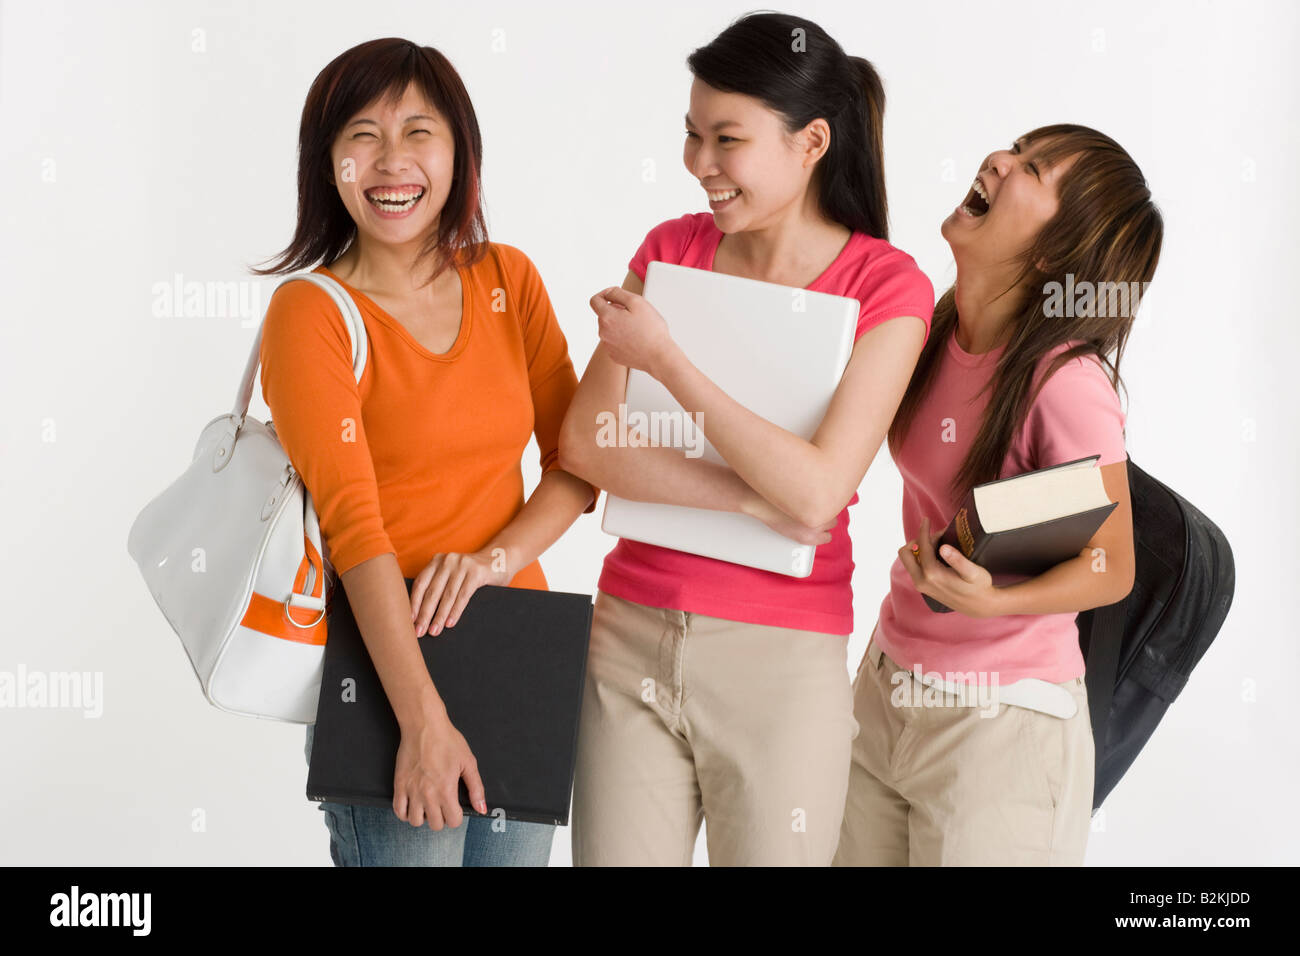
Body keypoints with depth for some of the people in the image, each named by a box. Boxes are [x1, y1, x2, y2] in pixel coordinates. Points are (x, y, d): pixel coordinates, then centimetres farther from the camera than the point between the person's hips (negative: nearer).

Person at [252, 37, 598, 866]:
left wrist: (493, 559, -14)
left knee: (516, 854, 13)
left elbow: (578, 462, 5)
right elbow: (352, 521, -18)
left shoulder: (508, 280, 5)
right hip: (385, 667, -5)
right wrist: (424, 720, -24)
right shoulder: (312, 313, -11)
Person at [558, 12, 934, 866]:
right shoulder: (671, 250, 6)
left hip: (780, 661, -3)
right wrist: (762, 502, -16)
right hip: (632, 635, 3)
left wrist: (665, 358, -16)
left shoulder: (887, 288, -6)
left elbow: (816, 492, -16)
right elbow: (585, 443, -5)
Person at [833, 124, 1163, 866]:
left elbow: (1111, 569, -13)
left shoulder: (1067, 384, -22)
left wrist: (993, 601, -28)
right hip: (890, 687, 7)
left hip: (1001, 719, -7)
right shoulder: (933, 337, -1)